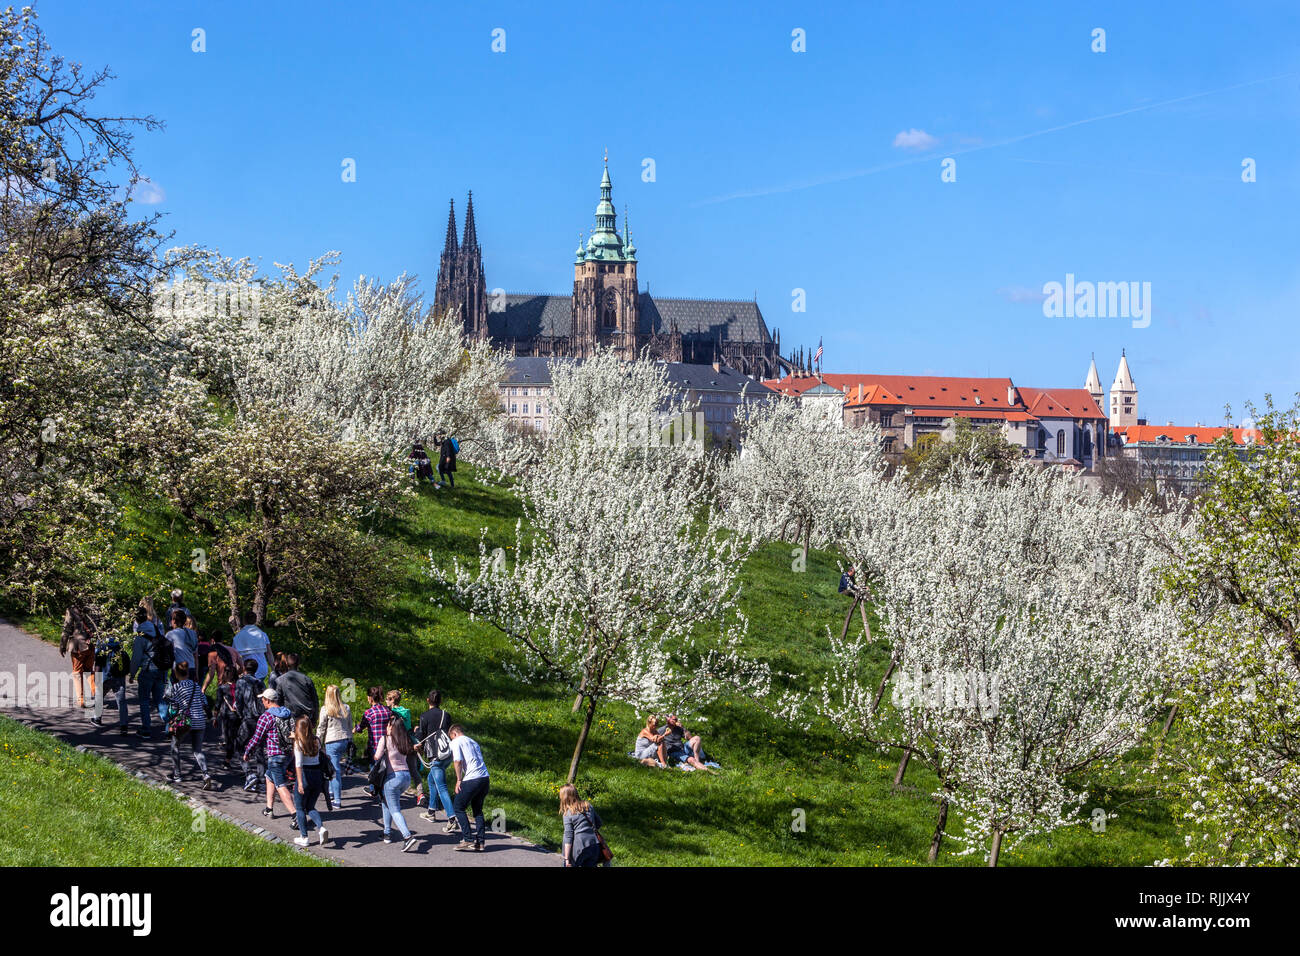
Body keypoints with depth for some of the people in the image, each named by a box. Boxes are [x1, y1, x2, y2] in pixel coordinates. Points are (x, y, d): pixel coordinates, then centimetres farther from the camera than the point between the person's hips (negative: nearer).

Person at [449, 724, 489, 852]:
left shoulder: (456, 742, 4)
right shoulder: (473, 742, 26)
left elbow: (458, 761, -9)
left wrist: (459, 780, -4)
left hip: (472, 779, -7)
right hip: (485, 777, 7)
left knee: (458, 807, 6)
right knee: (477, 809, 18)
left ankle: (467, 840, -2)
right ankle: (479, 842, 12)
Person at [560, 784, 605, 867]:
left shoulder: (568, 814, -7)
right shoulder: (588, 806, 7)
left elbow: (568, 836, -11)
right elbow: (599, 824, 16)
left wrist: (567, 859, -11)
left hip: (579, 848, -5)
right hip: (594, 845, 5)